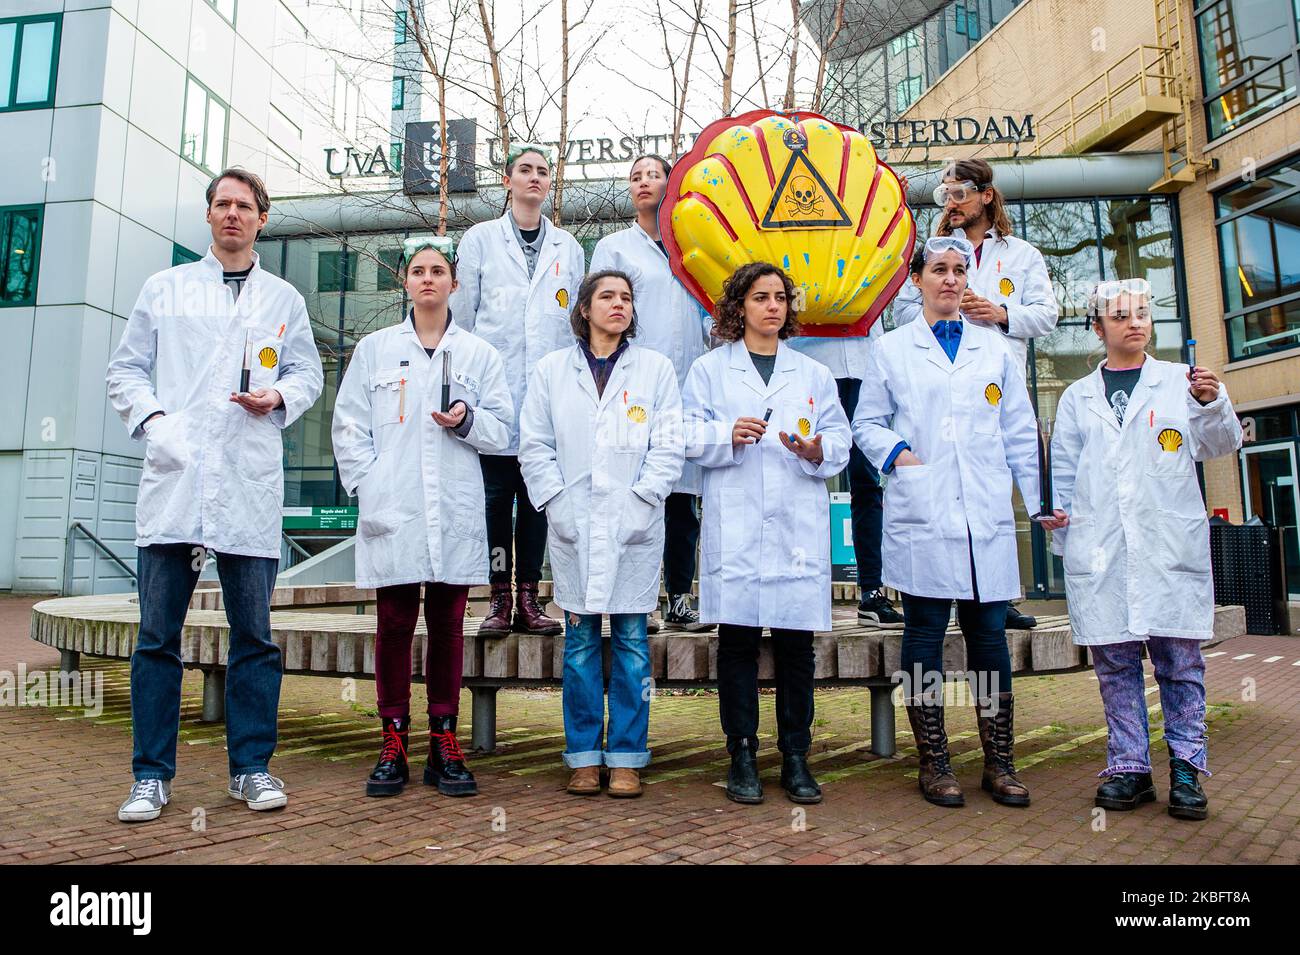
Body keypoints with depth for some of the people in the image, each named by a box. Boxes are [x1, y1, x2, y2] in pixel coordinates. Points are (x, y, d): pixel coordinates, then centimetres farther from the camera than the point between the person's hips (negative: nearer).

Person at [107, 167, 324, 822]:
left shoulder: (285, 300, 16)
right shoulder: (163, 288, 16)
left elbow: (308, 373, 16)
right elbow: (125, 369, 15)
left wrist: (279, 396, -4)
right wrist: (151, 417, -3)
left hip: (249, 485, 0)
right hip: (172, 477, 0)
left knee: (253, 633, 3)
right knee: (157, 635, 2)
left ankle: (250, 767, 14)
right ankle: (152, 775, 13)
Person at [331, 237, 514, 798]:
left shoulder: (479, 353, 13)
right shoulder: (374, 349, 13)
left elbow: (500, 432, 10)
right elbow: (348, 427, 10)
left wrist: (468, 421, -11)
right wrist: (368, 483, -4)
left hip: (456, 513, 0)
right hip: (392, 511, 0)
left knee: (448, 627, 4)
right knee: (394, 626, 1)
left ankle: (445, 744, 13)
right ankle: (394, 744, 12)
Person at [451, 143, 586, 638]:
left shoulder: (568, 247, 16)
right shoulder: (480, 239, 11)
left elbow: (576, 318, 16)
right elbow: (462, 314, 9)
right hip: (495, 390, -1)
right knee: (496, 495, -1)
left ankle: (529, 598, 10)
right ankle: (500, 598, 7)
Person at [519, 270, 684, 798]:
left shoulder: (655, 368, 7)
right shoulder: (551, 370, 10)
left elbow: (668, 447, 2)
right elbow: (534, 447, 6)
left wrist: (639, 502, -9)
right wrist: (559, 505, -5)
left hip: (634, 527, -1)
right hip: (573, 527, 1)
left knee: (631, 642, 4)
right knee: (580, 643, 7)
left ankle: (626, 759, 15)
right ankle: (584, 757, 18)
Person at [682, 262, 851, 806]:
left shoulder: (813, 374, 18)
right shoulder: (710, 369, 11)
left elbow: (840, 442, 11)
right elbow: (688, 436, 3)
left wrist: (817, 452, -10)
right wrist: (728, 435, -14)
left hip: (798, 526, 2)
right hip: (734, 525, -1)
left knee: (796, 642, 3)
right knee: (738, 639, 1)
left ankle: (795, 757, 16)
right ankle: (742, 756, 14)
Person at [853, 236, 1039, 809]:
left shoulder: (994, 349, 16)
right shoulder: (892, 349, 10)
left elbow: (1019, 432, 15)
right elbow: (866, 423, 11)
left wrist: (1041, 500, 9)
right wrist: (896, 452, -9)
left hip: (987, 519, 2)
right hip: (920, 518, -2)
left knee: (990, 637, 5)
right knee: (924, 637, 2)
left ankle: (999, 764, 17)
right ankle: (934, 764, 14)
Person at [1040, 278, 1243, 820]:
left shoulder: (1179, 380, 12)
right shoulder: (1077, 398, 15)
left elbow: (1219, 446, 5)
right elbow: (1063, 473, 16)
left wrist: (1211, 403, -14)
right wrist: (1063, 535, 8)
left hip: (1171, 546, -1)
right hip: (1100, 551, 1)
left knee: (1180, 659, 1)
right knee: (1114, 662, 3)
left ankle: (1186, 769, 12)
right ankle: (1129, 767, 12)